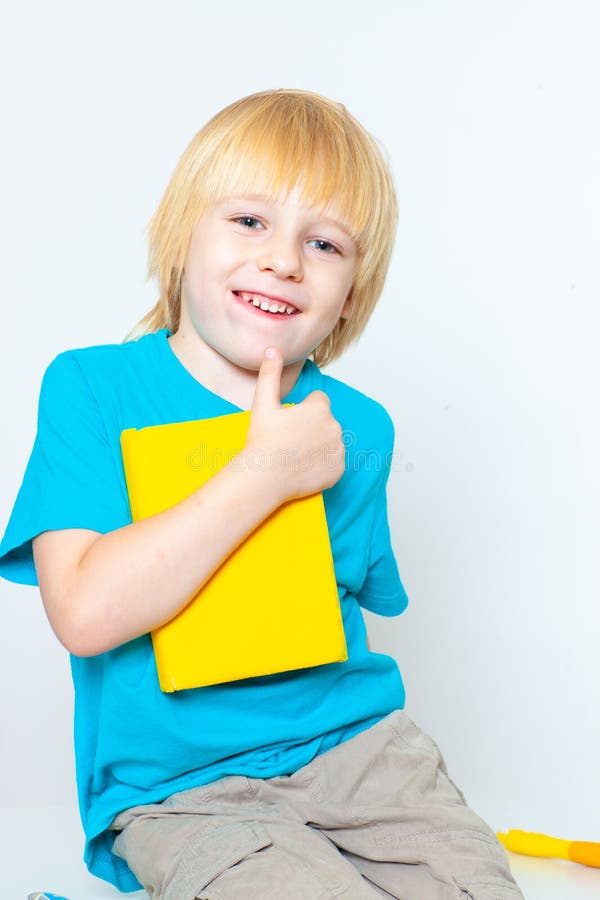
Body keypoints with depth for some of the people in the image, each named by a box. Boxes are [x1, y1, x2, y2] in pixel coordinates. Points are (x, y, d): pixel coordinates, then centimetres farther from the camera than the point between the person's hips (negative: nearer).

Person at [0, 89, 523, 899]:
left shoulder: (357, 428, 2)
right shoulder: (90, 388, -8)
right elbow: (85, 613, -21)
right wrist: (266, 472, -21)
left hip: (351, 744, 5)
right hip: (179, 788, -4)